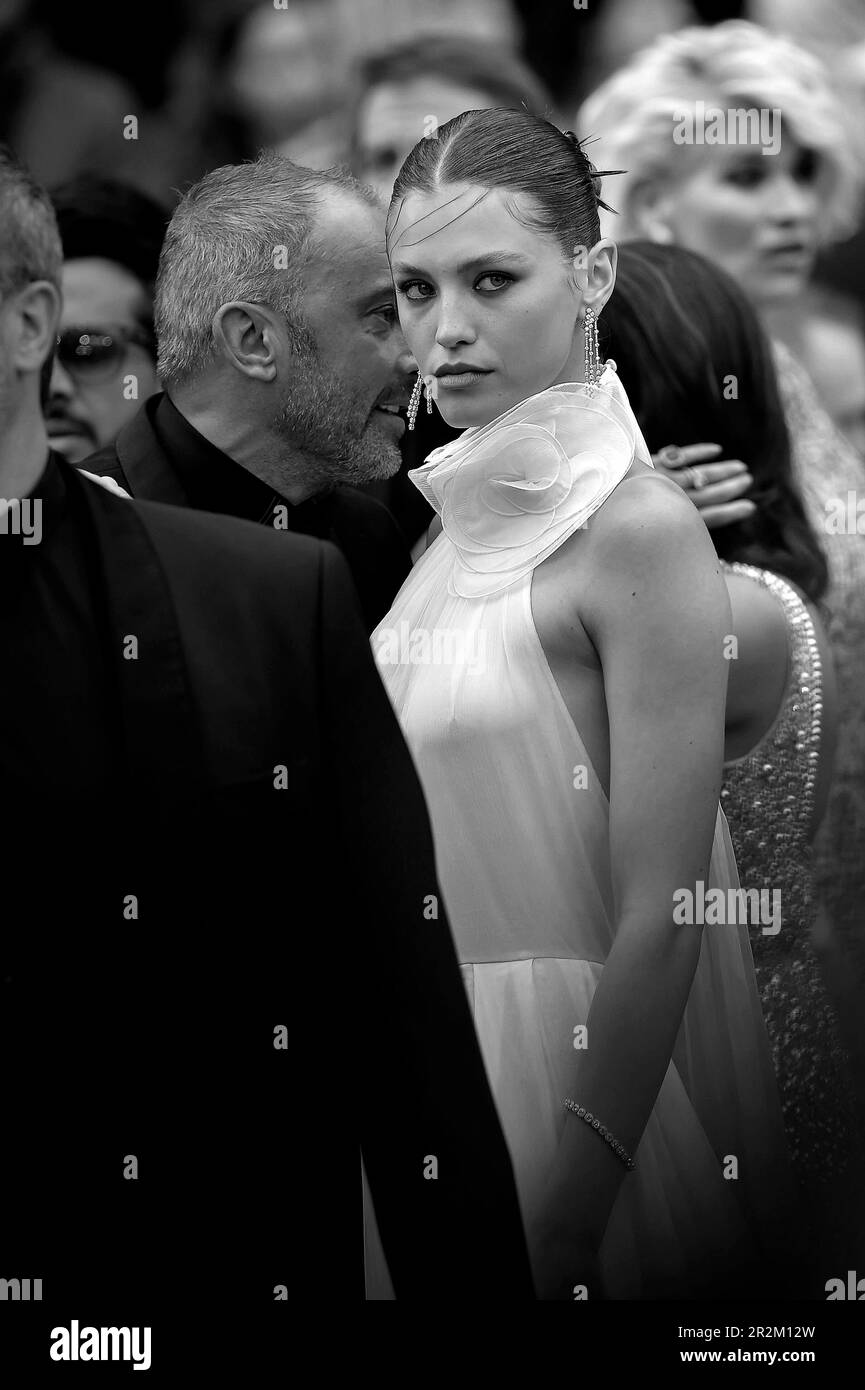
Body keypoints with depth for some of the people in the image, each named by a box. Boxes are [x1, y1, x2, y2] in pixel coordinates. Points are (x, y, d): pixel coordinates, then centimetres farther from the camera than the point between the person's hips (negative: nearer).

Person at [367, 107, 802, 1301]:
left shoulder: (639, 531, -16)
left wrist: (564, 1224, -20)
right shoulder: (465, 518, 7)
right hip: (438, 1057, 7)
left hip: (585, 1069, -7)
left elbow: (659, 921, -19)